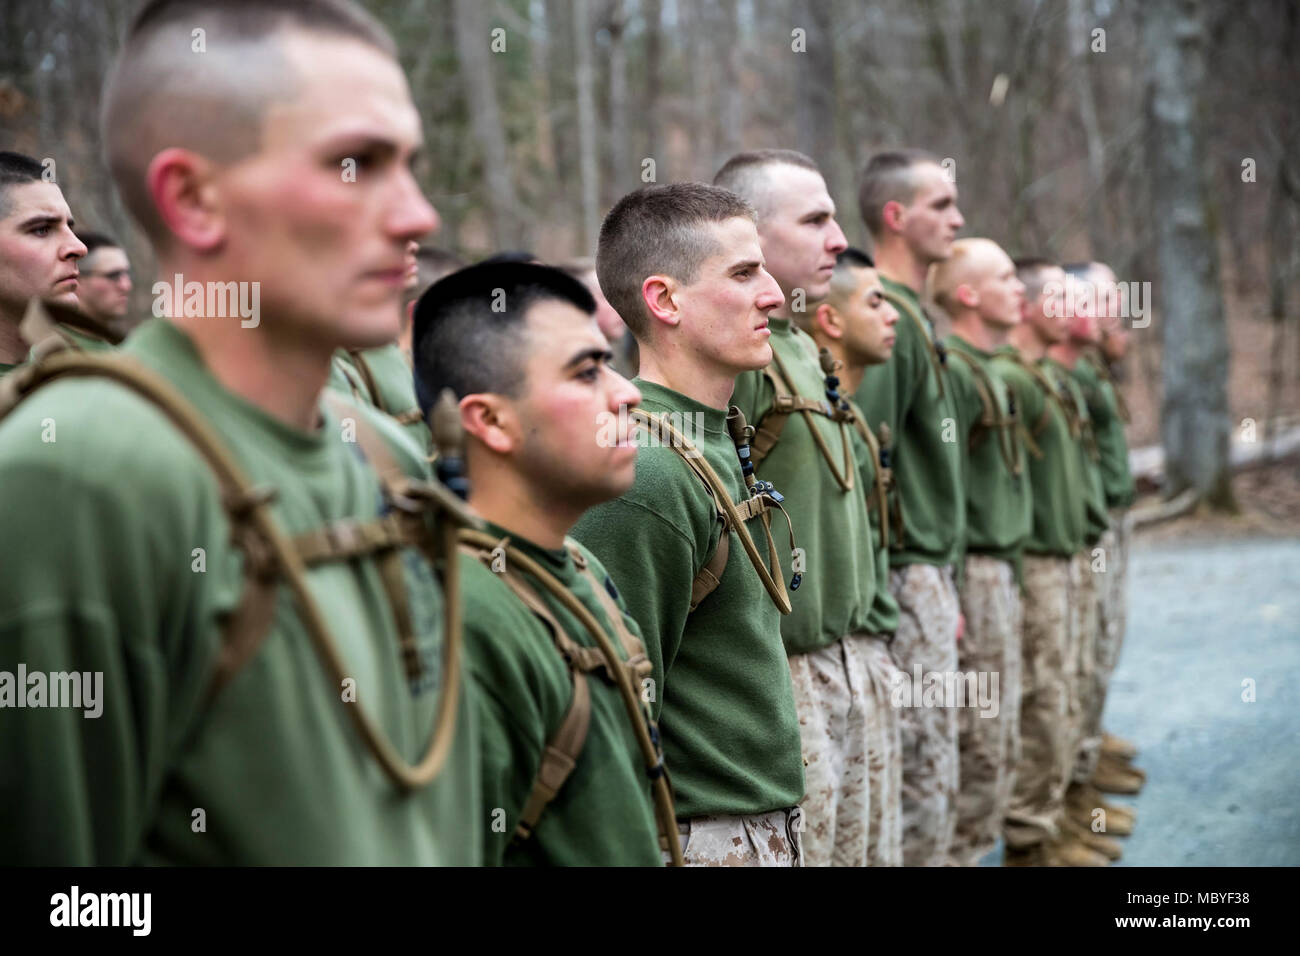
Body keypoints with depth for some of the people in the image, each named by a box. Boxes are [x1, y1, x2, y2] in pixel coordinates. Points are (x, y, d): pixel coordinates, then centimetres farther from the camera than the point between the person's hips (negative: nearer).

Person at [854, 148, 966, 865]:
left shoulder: (912, 315, 15)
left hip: (931, 571, 10)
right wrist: (881, 589, -20)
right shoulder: (884, 320, -16)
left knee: (930, 764, 15)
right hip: (907, 579, -10)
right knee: (924, 768, -3)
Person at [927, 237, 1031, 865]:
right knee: (980, 743, -5)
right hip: (974, 575, -10)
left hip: (1000, 571, 10)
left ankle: (972, 850, 23)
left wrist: (1009, 572, 17)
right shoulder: (952, 370, -15)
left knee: (997, 740, 15)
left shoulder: (987, 369, 16)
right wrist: (951, 595, -22)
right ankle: (956, 853, 4)